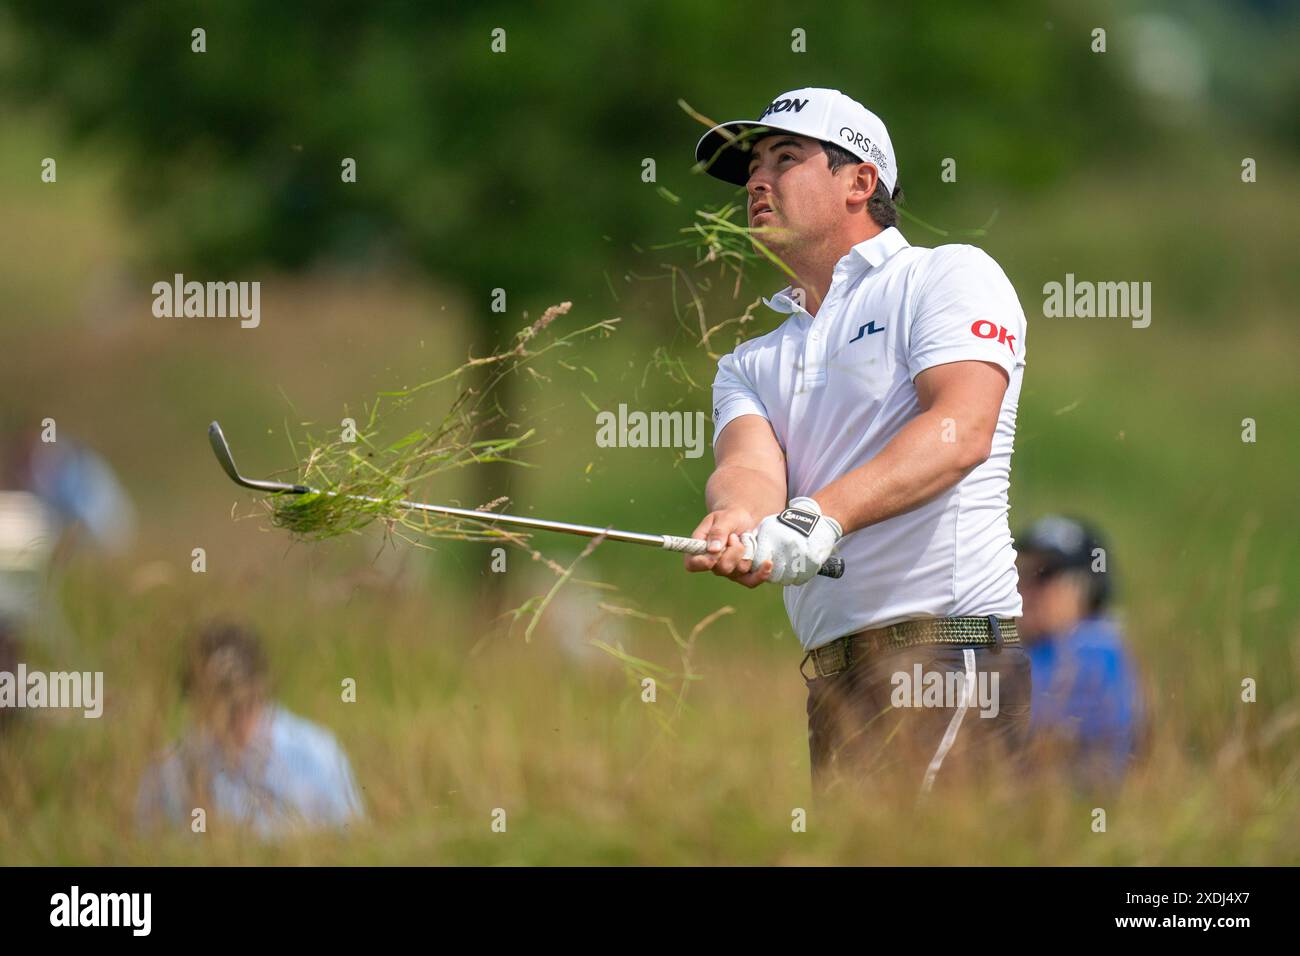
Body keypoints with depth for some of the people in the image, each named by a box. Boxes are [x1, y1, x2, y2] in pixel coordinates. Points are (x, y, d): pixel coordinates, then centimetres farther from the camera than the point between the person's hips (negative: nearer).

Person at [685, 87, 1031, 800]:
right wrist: (736, 525, -22)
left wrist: (821, 516, -26)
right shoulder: (750, 364, 25)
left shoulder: (948, 276, 5)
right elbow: (748, 461, 4)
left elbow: (961, 429, -12)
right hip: (832, 676, 7)